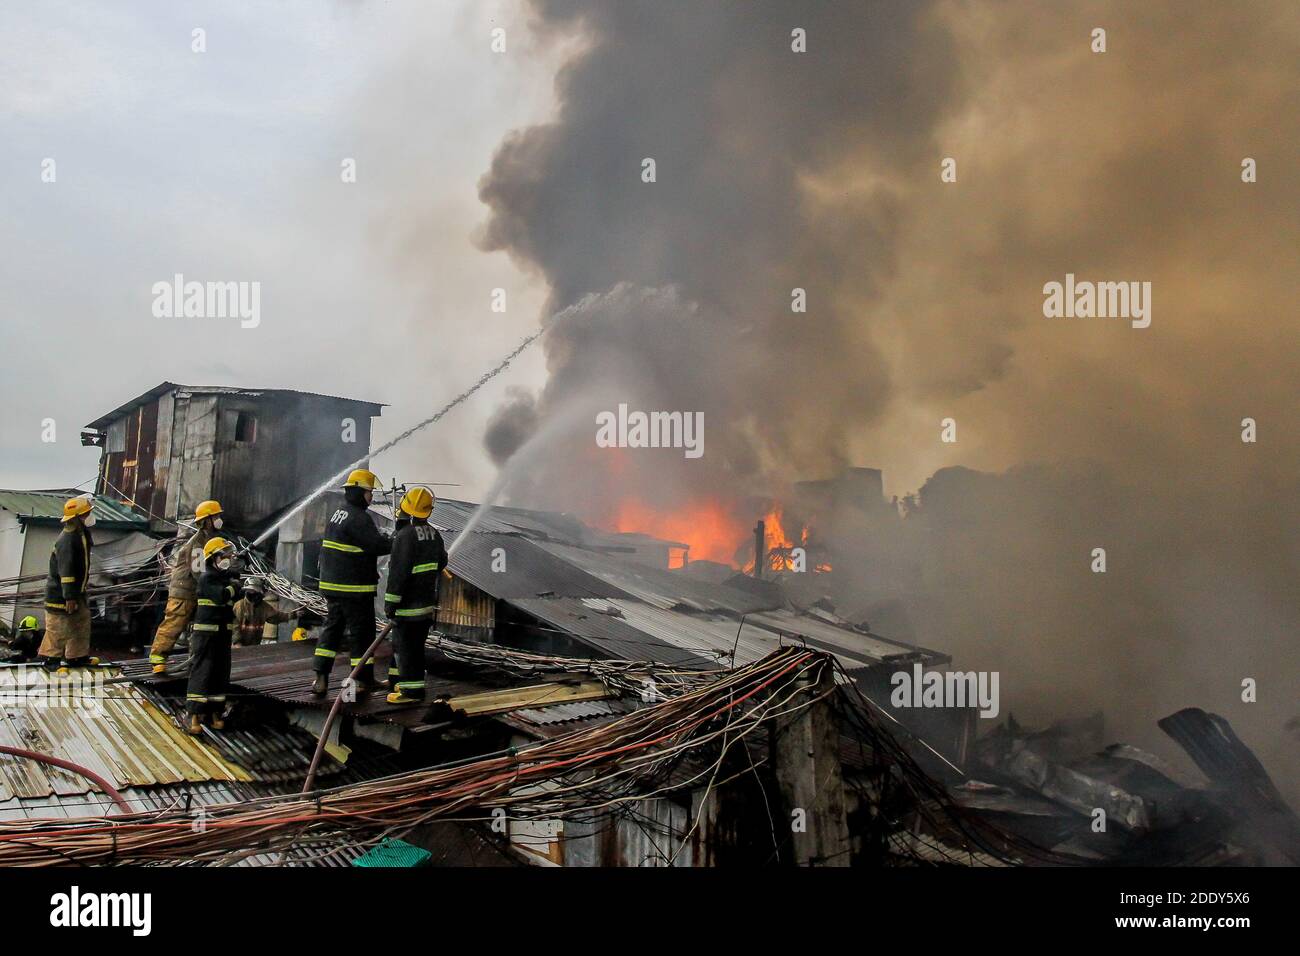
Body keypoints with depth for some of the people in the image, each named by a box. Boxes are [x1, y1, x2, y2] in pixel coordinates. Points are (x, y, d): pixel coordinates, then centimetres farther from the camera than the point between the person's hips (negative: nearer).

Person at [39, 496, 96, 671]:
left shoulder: (82, 534, 6)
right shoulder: (67, 539, -24)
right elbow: (66, 570, -27)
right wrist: (69, 596, -26)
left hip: (75, 590, 10)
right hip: (60, 592, -10)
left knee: (82, 620, 13)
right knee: (58, 626, -1)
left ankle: (77, 656, 22)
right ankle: (50, 659, 12)